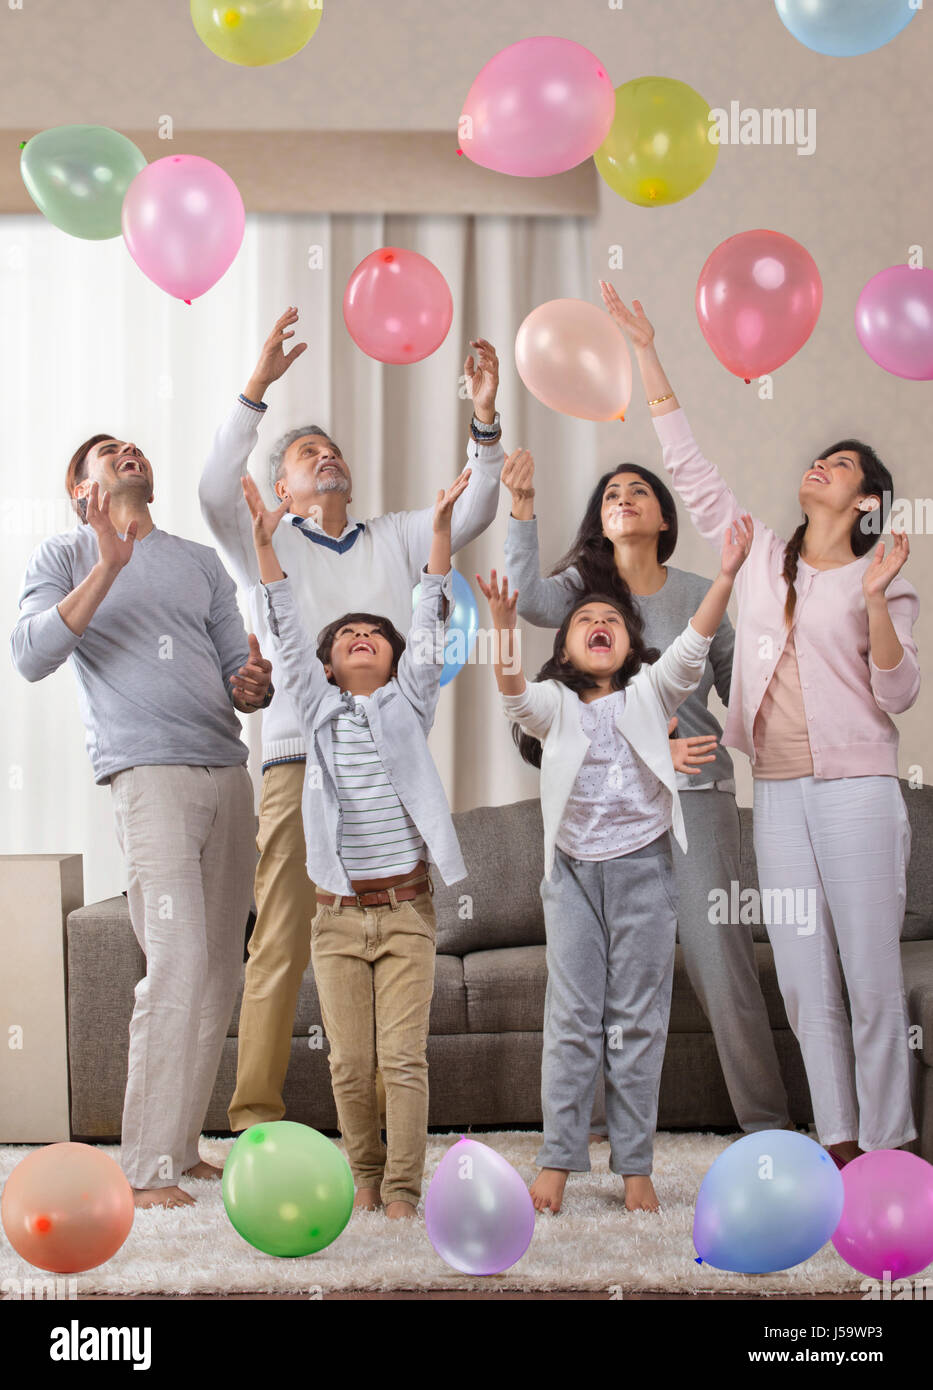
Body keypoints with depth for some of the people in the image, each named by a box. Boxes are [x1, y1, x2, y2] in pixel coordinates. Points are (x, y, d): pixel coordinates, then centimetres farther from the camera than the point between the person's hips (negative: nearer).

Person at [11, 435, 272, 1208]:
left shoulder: (201, 563, 23)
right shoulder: (66, 557, 10)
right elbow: (31, 657, -6)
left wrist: (253, 686, -4)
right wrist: (108, 567, -14)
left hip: (227, 774, 5)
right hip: (148, 773, -5)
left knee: (219, 971, 2)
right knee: (177, 963, -17)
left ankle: (180, 1147, 12)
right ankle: (146, 1170, -14)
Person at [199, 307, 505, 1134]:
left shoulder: (395, 540, 23)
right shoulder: (267, 546, 13)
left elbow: (472, 513, 12)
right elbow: (217, 491, -5)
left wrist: (485, 421, -2)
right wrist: (258, 389, -13)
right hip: (301, 762, -3)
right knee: (282, 942, -8)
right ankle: (255, 1114, -6)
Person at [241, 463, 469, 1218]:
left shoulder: (408, 702, 7)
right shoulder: (319, 708, 9)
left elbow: (430, 622, -1)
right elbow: (287, 634, 1)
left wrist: (442, 526, -9)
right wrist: (265, 542, -8)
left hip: (407, 908, -1)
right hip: (339, 914, 1)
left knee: (404, 1057, -4)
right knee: (350, 1063, 4)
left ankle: (403, 1187, 2)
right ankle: (364, 1175, 21)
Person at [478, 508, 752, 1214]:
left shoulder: (650, 694, 8)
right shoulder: (554, 704, 5)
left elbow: (690, 650, -7)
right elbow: (517, 697, -16)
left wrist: (726, 575, -20)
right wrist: (504, 631, -33)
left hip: (643, 869, 0)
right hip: (574, 871, 0)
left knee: (638, 1022, 3)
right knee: (572, 1019, 1)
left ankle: (636, 1167, 8)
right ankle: (558, 1161, 7)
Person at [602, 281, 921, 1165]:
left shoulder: (879, 581, 4)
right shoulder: (763, 554, 14)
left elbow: (898, 695, -6)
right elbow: (687, 466, 14)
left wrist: (874, 596, -19)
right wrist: (645, 353, 12)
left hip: (856, 787, -4)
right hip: (779, 787, 4)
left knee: (872, 974, -5)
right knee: (805, 978, 3)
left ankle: (887, 1143, 0)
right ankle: (838, 1141, 9)